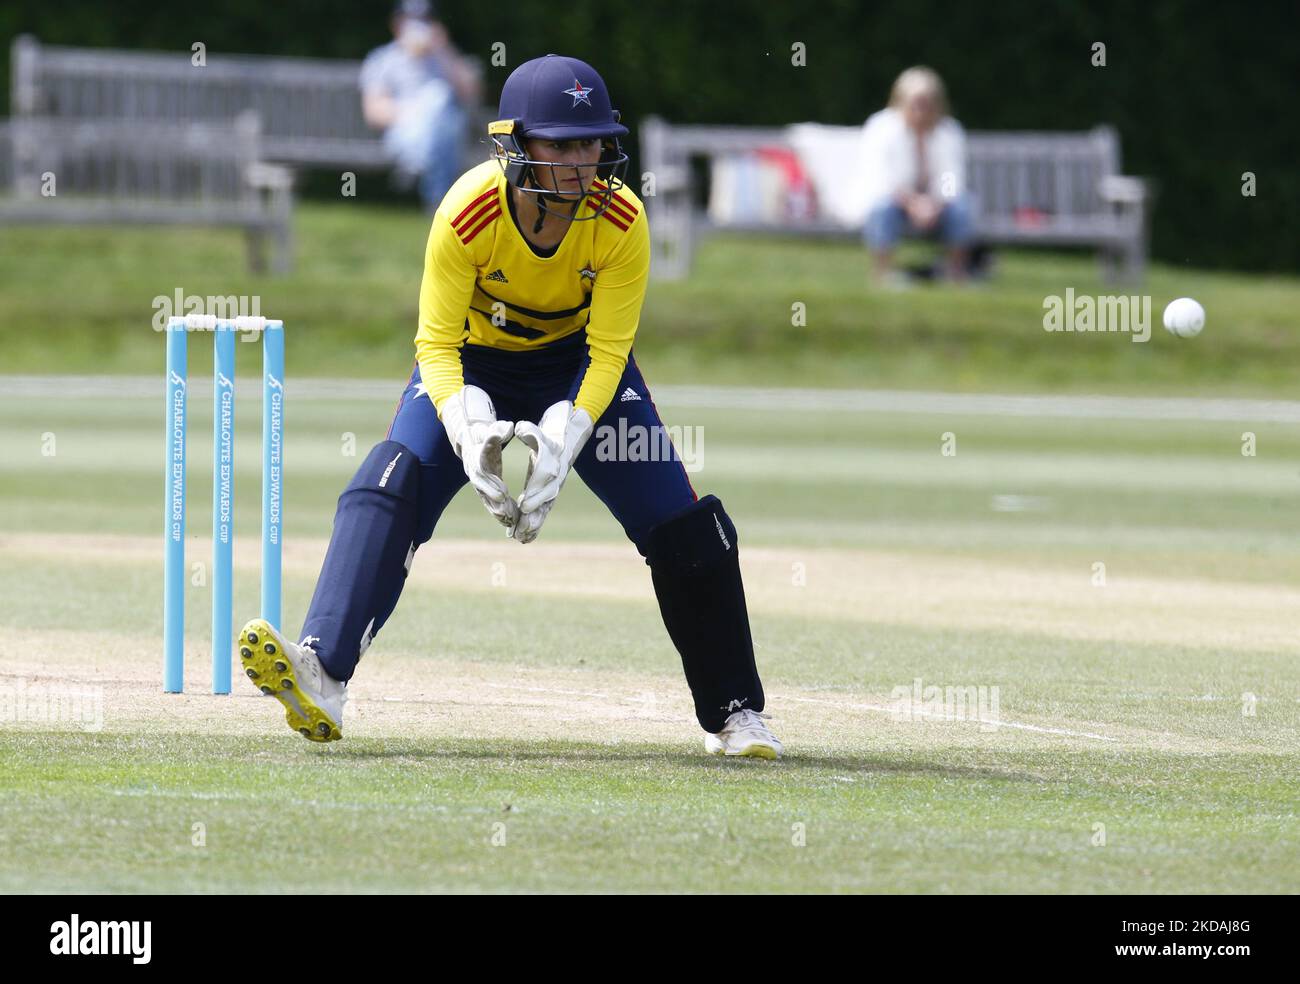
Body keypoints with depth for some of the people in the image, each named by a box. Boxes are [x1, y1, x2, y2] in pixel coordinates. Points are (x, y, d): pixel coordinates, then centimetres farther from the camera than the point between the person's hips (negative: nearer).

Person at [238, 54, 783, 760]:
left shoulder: (620, 221, -27)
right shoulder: (467, 213, -30)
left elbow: (607, 354, -23)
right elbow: (437, 342, -25)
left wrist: (558, 449, -38)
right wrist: (470, 430, -44)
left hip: (576, 359, 1)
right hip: (476, 357, -1)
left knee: (681, 520, -10)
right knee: (391, 484, -26)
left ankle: (733, 714, 7)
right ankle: (322, 678, -37)